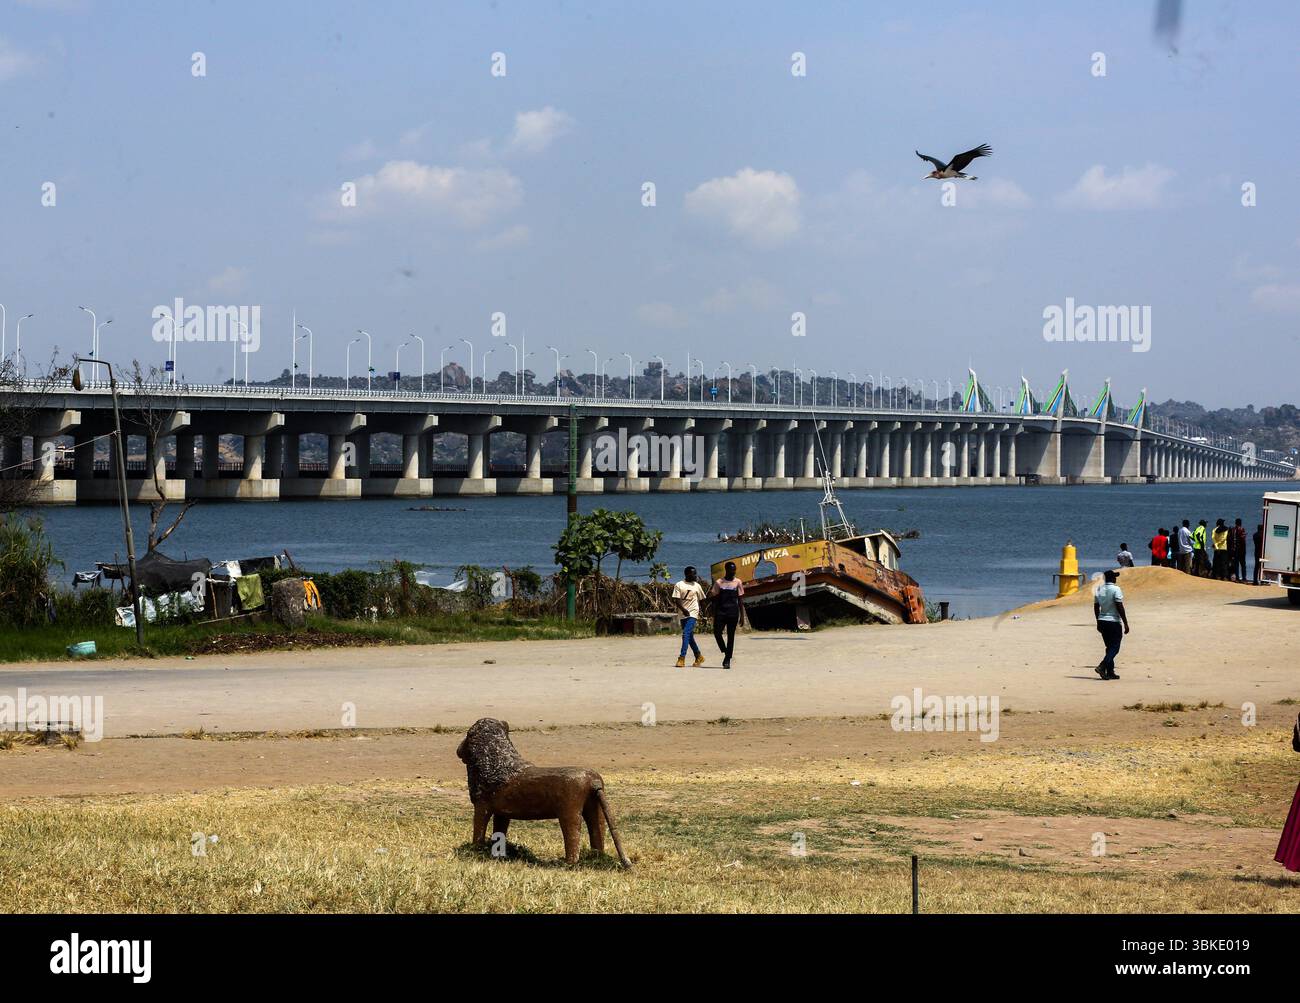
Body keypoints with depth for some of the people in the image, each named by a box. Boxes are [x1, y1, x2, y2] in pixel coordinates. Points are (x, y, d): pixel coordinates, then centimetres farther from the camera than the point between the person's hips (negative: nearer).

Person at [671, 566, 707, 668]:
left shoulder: (697, 586, 7)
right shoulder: (679, 585, 3)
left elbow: (702, 600, 17)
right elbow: (676, 600, -5)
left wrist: (700, 613, 14)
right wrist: (683, 609, -21)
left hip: (693, 613, -2)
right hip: (683, 614, 2)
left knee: (686, 634, -18)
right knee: (690, 637, 10)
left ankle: (682, 658, -21)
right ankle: (699, 657, 25)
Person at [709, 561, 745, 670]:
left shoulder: (738, 582, 7)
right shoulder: (719, 582, 6)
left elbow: (740, 601, 9)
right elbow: (715, 600, 8)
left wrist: (742, 616, 4)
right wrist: (714, 615, 3)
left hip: (733, 613, 0)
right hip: (720, 612, 0)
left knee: (731, 636, 1)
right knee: (717, 632, -12)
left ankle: (727, 660, 6)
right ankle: (725, 652, 9)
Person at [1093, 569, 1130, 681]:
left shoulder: (1099, 590, 7)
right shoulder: (1115, 589, -14)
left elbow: (1096, 607, 13)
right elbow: (1120, 608, -16)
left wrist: (1098, 622, 23)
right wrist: (1126, 624, -11)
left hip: (1102, 622, 7)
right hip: (1114, 622, -7)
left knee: (1110, 647, 15)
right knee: (1115, 648, -2)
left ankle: (1110, 672, 14)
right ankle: (1102, 667, -18)